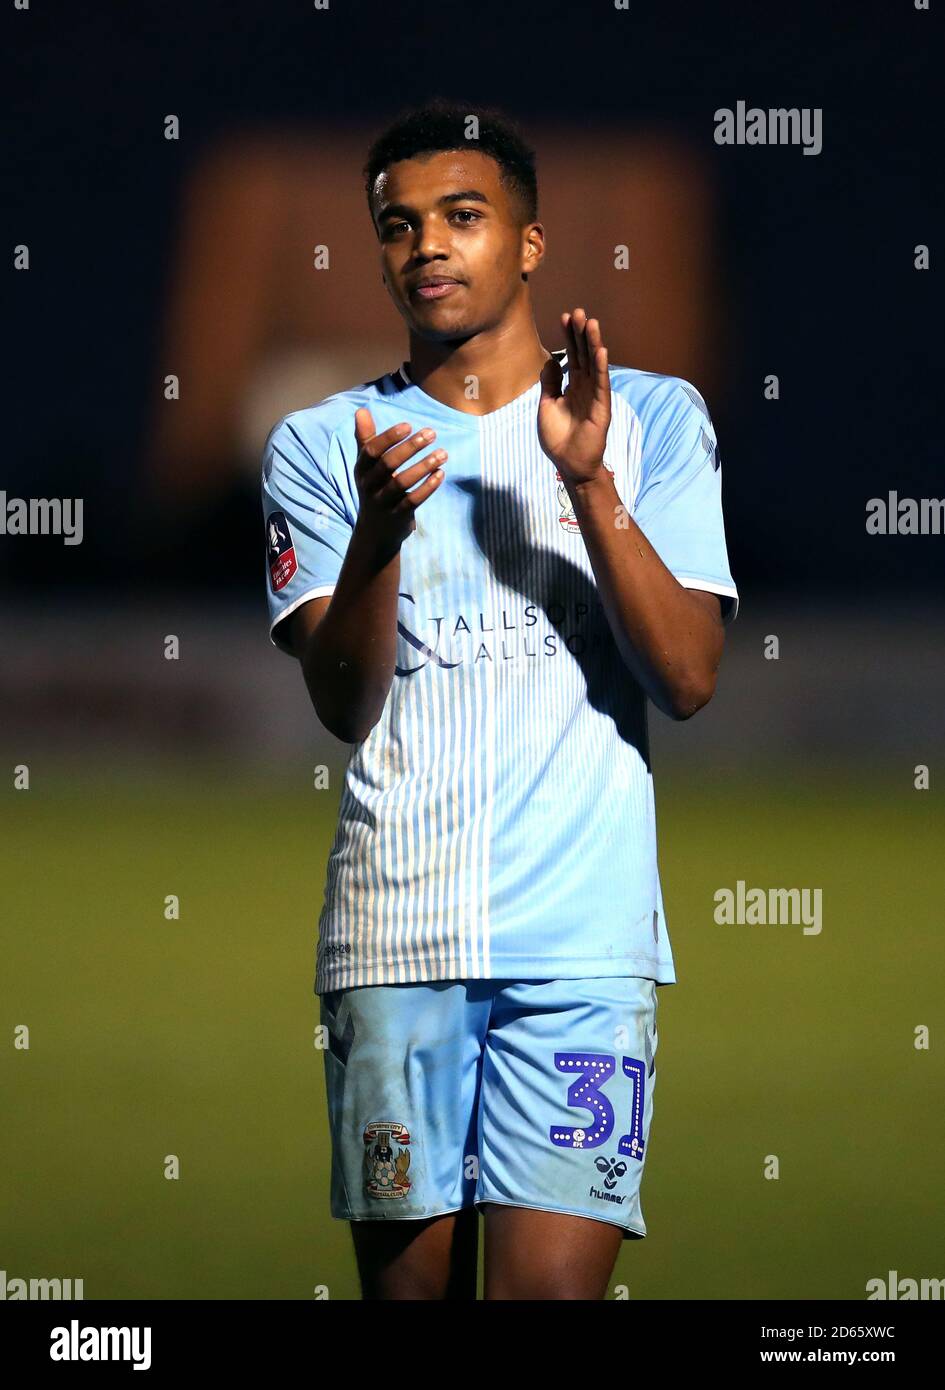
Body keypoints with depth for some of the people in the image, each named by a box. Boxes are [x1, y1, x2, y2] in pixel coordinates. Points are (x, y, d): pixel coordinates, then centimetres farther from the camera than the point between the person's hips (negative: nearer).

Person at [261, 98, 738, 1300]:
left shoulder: (652, 419, 8)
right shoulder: (323, 447, 10)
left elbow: (688, 680, -1)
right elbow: (345, 706, 0)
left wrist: (589, 483, -12)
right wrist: (378, 535, -18)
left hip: (582, 931, -1)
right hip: (395, 926, 1)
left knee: (551, 1282, -14)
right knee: (409, 1279, 3)